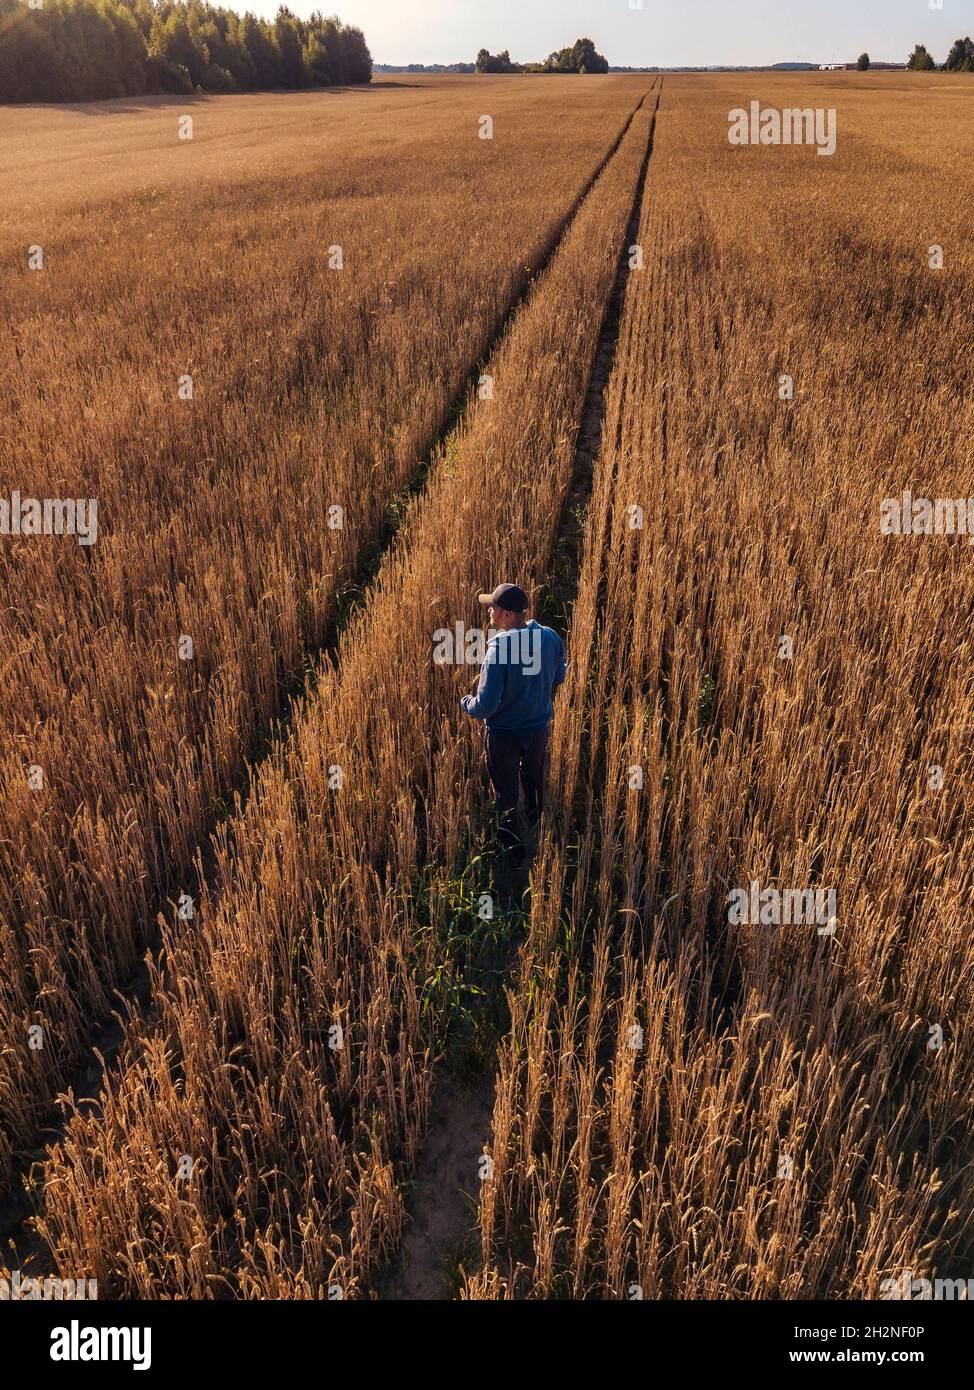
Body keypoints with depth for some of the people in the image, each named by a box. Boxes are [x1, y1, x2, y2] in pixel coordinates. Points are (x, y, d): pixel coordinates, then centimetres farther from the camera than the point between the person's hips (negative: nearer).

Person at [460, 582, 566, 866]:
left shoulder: (499, 647, -32)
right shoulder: (550, 637, -14)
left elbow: (486, 705, -30)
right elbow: (558, 678, 5)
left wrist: (466, 702, -8)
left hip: (503, 734, -6)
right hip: (539, 728, 6)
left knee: (506, 794, 16)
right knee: (534, 781, 31)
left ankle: (514, 852, 27)